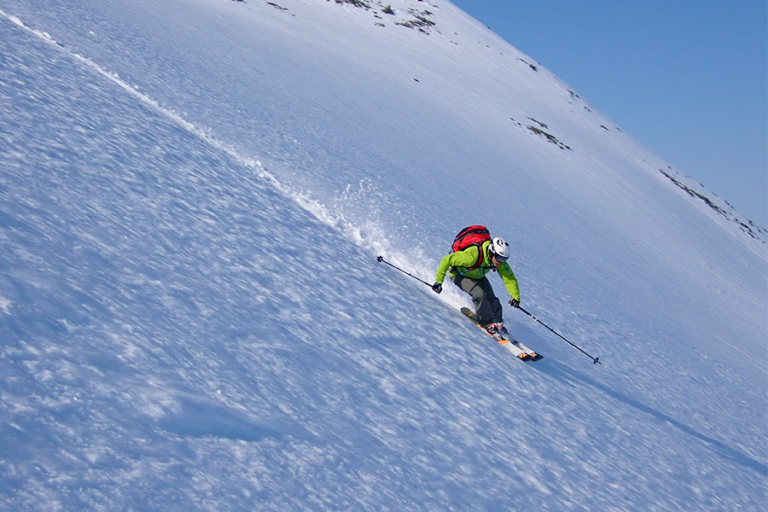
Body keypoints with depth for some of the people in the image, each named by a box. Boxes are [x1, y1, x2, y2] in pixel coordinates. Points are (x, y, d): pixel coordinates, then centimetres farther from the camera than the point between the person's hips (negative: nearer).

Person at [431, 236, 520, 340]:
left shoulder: (499, 260, -22)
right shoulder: (472, 255, -42)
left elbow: (509, 278, -11)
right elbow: (446, 260, -34)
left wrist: (515, 296, -22)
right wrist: (438, 281, -29)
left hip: (477, 276, 6)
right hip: (459, 274, -6)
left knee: (491, 298, -10)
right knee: (479, 293, -27)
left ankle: (498, 324, 12)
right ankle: (487, 324, -11)